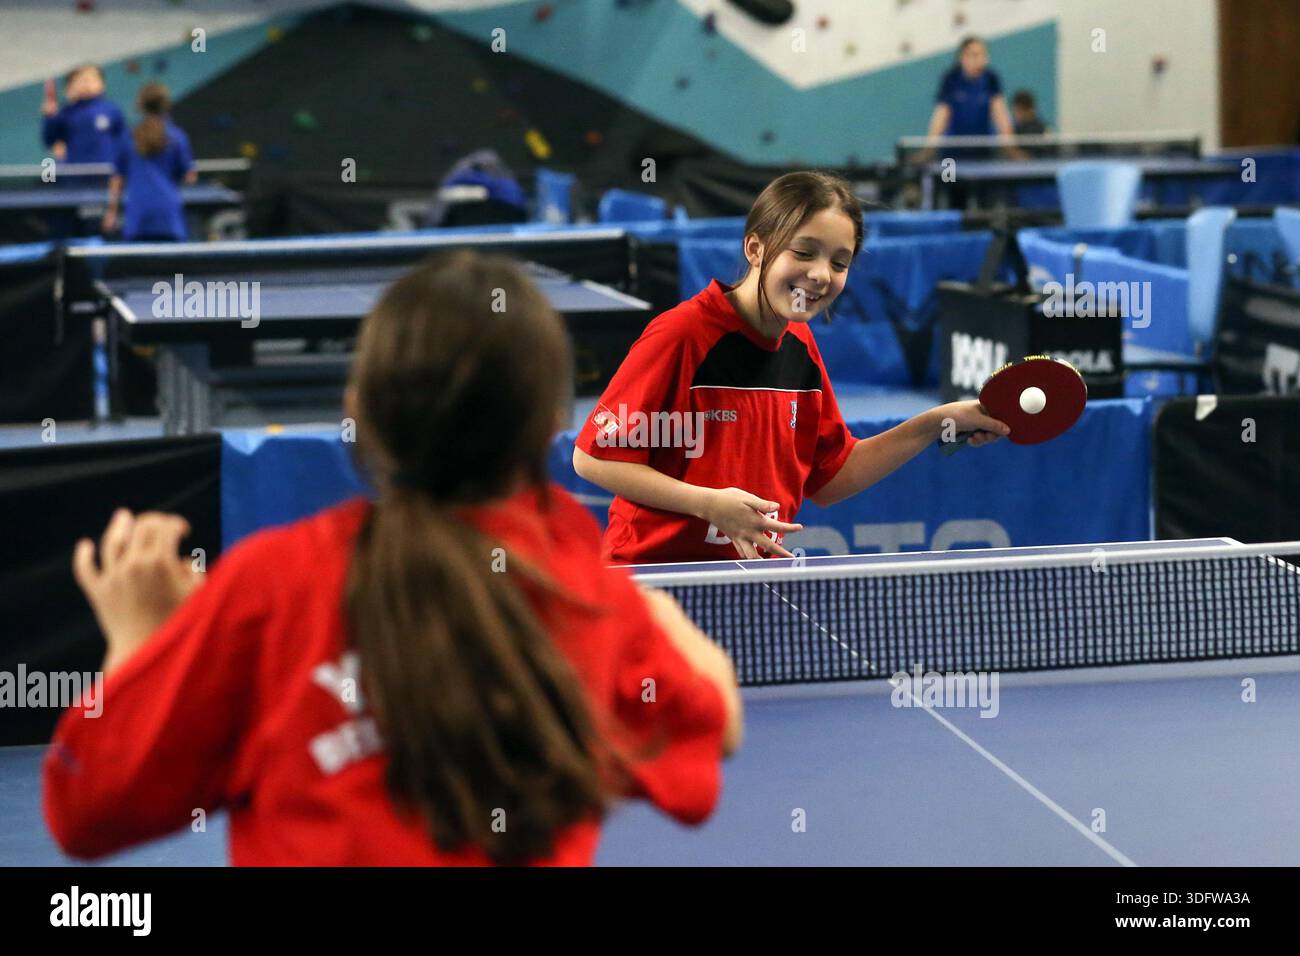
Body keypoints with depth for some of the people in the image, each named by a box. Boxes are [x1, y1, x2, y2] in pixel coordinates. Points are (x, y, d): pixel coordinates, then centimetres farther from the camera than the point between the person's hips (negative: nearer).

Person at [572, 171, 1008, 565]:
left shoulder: (801, 346, 7)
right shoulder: (681, 333, -15)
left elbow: (829, 478, 15)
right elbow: (593, 457, -13)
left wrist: (938, 422, 8)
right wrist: (709, 503, -21)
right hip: (653, 577, -6)